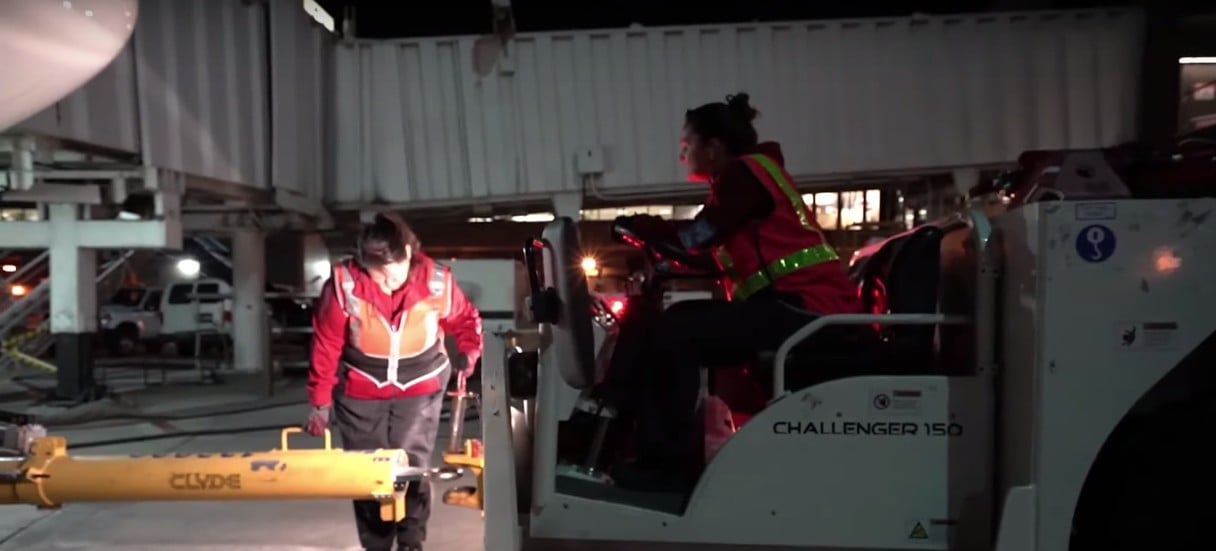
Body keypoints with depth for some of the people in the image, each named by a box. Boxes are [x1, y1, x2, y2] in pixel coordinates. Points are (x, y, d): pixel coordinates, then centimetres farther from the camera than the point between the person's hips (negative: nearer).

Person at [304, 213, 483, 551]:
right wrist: (320, 401, -8)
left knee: (411, 467, -4)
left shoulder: (436, 281, -20)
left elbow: (465, 319, 2)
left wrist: (470, 352, -14)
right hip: (361, 391, 1)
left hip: (420, 388, 0)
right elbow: (326, 344, -12)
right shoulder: (343, 284, -22)